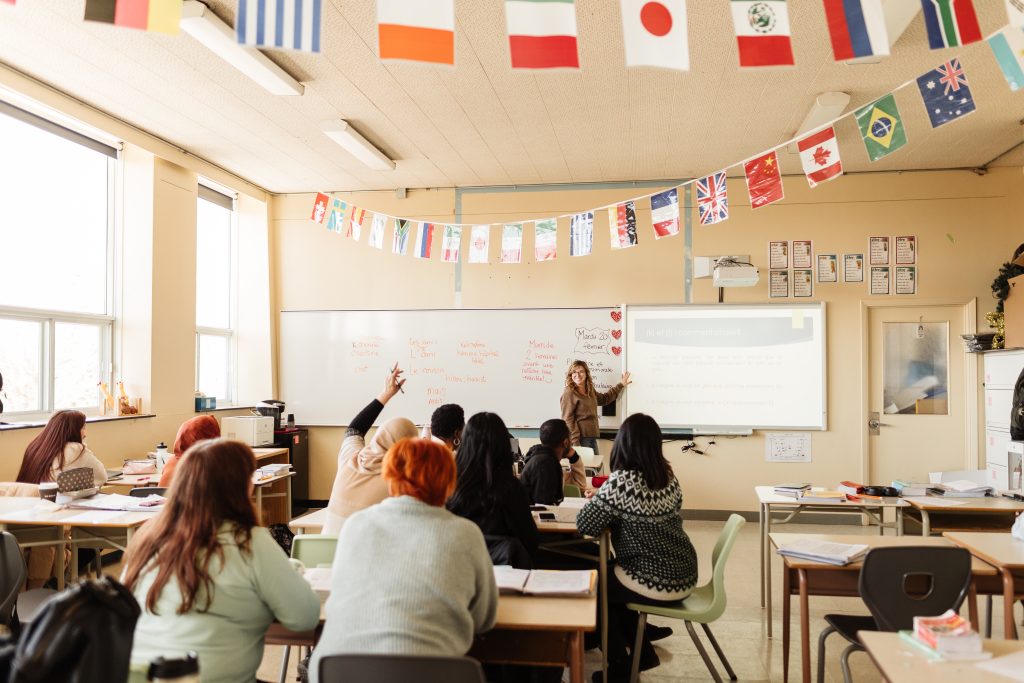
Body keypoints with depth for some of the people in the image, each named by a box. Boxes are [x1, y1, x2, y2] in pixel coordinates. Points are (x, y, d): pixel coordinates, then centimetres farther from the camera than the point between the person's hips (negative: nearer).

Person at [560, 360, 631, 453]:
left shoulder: (590, 391, 15)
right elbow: (567, 420, -15)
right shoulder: (569, 393, -10)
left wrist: (621, 385, 38)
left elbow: (604, 399, 36)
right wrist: (575, 442, -21)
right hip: (580, 439, -8)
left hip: (592, 438, 8)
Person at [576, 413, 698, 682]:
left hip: (658, 582, -7)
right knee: (608, 575, 25)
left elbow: (584, 525, -16)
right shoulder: (668, 475, 1)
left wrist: (597, 499, 2)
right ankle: (641, 649, 30)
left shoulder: (622, 481, -22)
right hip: (684, 576, 7)